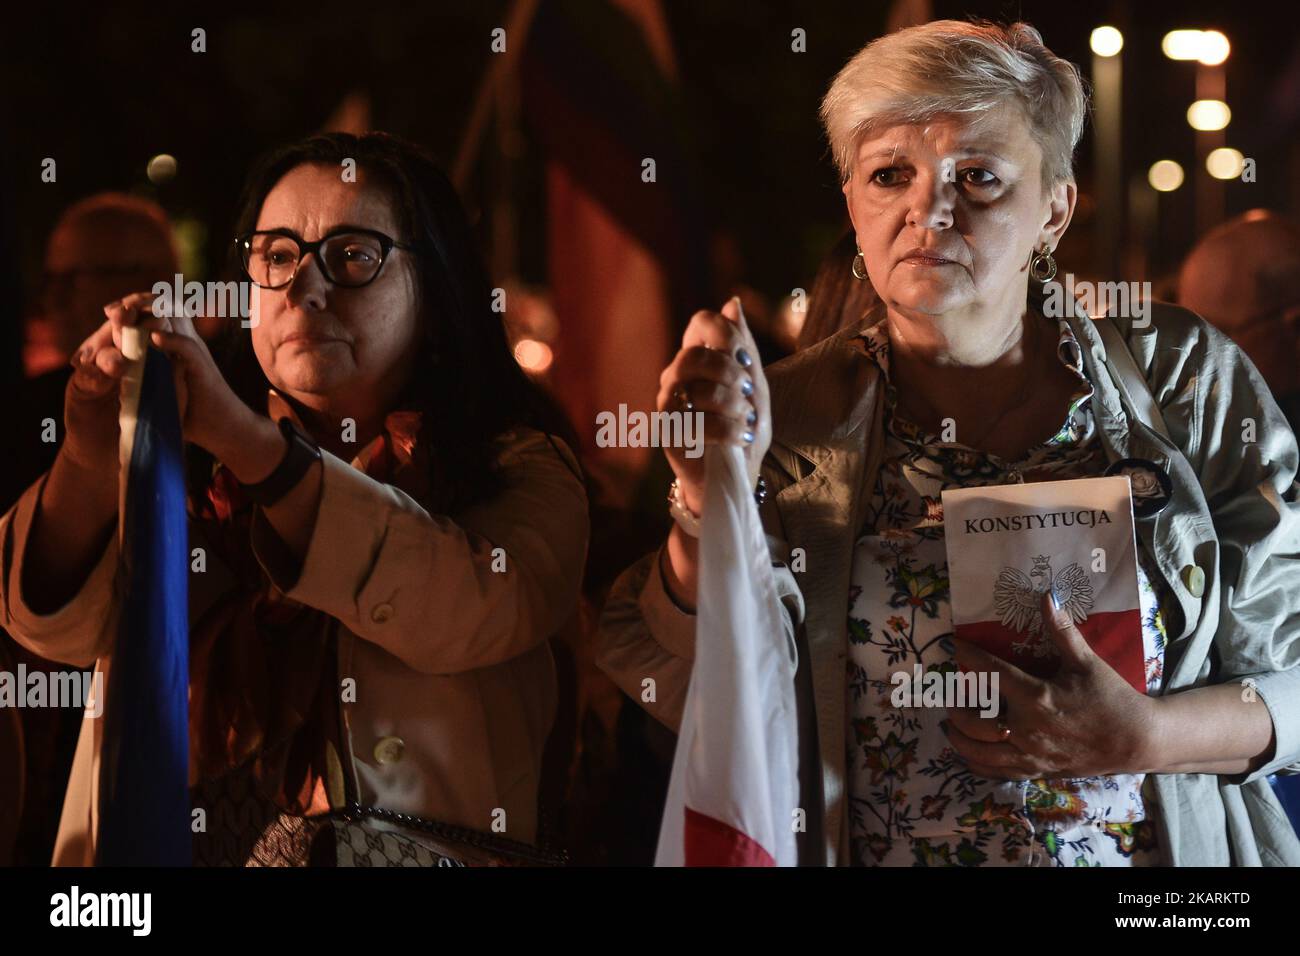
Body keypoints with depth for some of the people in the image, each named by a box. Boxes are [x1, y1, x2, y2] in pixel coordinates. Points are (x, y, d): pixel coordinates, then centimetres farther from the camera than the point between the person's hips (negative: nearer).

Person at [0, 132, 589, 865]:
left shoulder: (515, 470, 6)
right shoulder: (195, 466, 14)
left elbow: (474, 611, -16)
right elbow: (64, 622, -1)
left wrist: (248, 442, -24)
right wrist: (91, 466, -22)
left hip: (416, 854, -5)